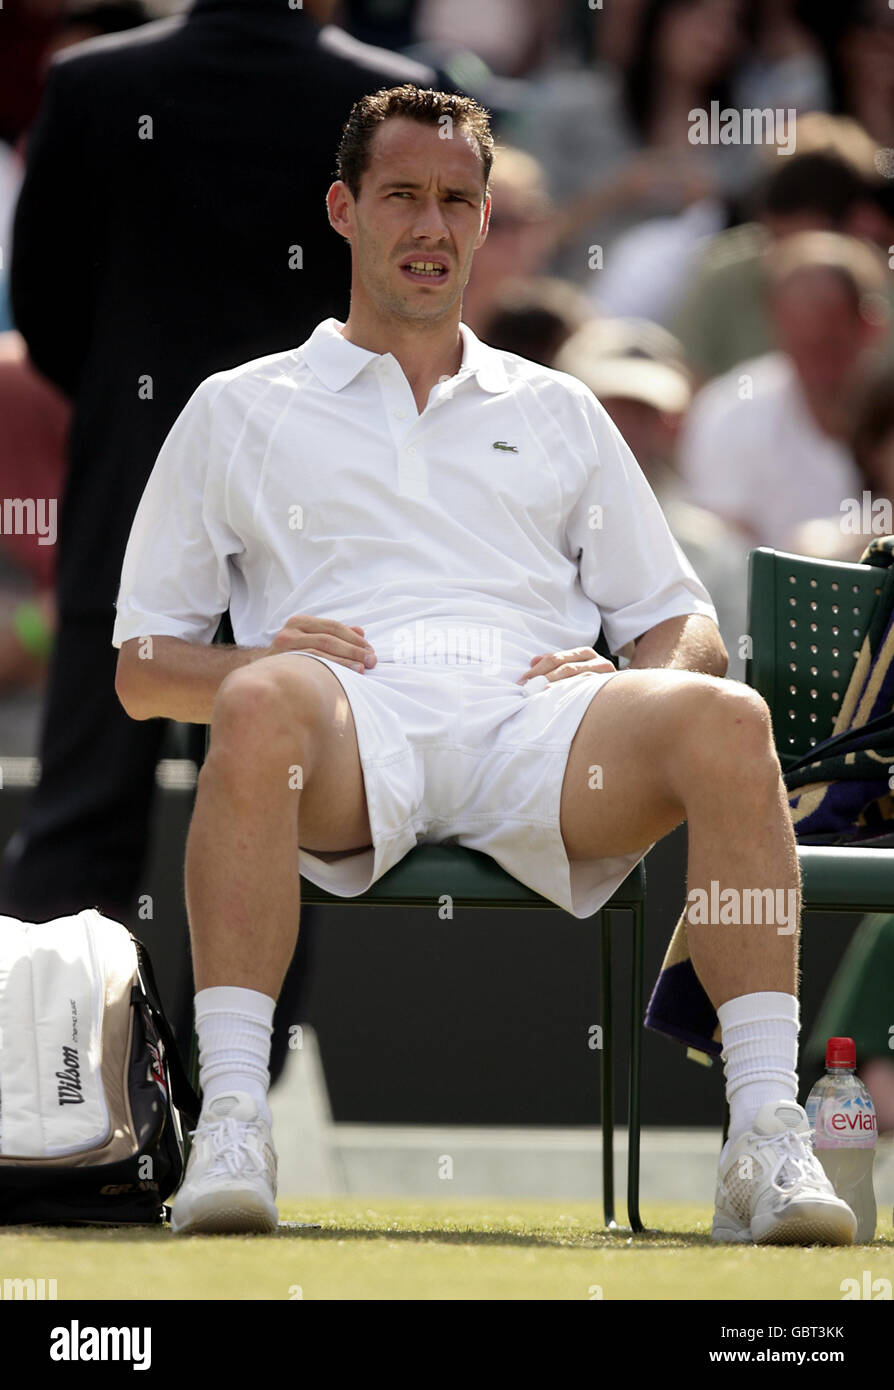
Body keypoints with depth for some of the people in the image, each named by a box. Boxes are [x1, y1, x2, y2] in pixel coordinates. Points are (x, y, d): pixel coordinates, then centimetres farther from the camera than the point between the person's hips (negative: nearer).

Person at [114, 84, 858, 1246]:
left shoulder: (555, 411, 31)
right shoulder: (239, 412, 25)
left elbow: (686, 625, 27)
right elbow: (141, 666, 19)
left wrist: (649, 669, 2)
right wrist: (256, 662, -4)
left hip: (536, 724, 2)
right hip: (351, 733, -2)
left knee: (725, 719, -32)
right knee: (262, 704, -40)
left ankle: (769, 1141, -38)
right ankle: (231, 1131, -45)